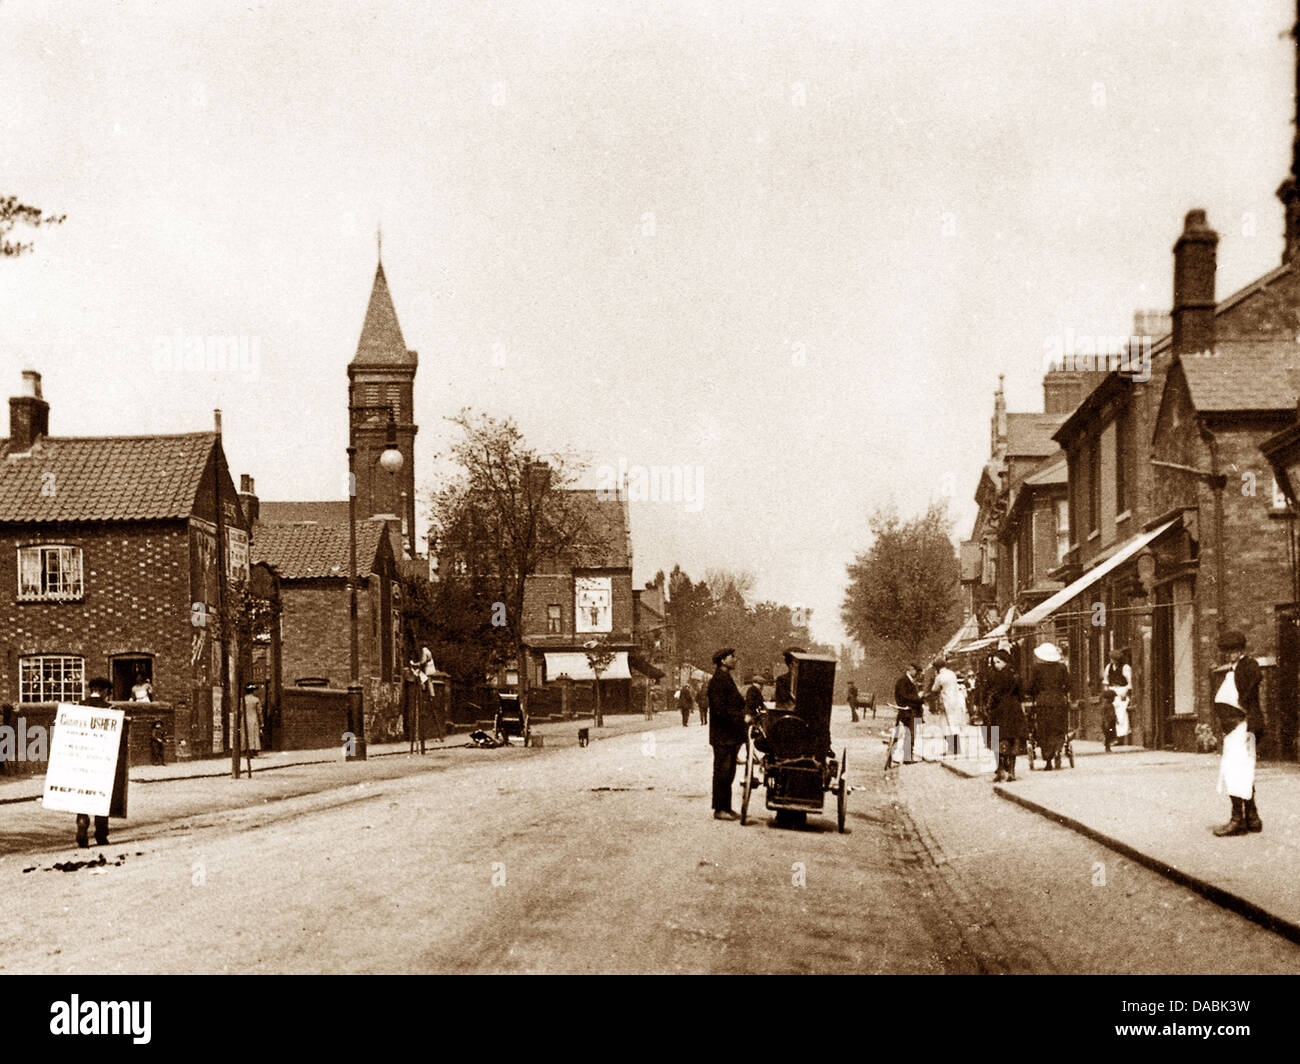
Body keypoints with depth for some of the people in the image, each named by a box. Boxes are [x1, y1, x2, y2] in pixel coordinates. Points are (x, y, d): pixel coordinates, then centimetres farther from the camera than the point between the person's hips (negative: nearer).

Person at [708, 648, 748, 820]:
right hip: (723, 735, -10)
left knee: (729, 772, 13)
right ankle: (719, 809, -2)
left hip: (732, 735, 10)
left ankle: (726, 808, 19)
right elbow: (720, 709, -21)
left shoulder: (727, 679, 19)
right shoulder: (718, 680, -13)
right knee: (722, 772, -6)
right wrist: (741, 717, -22)